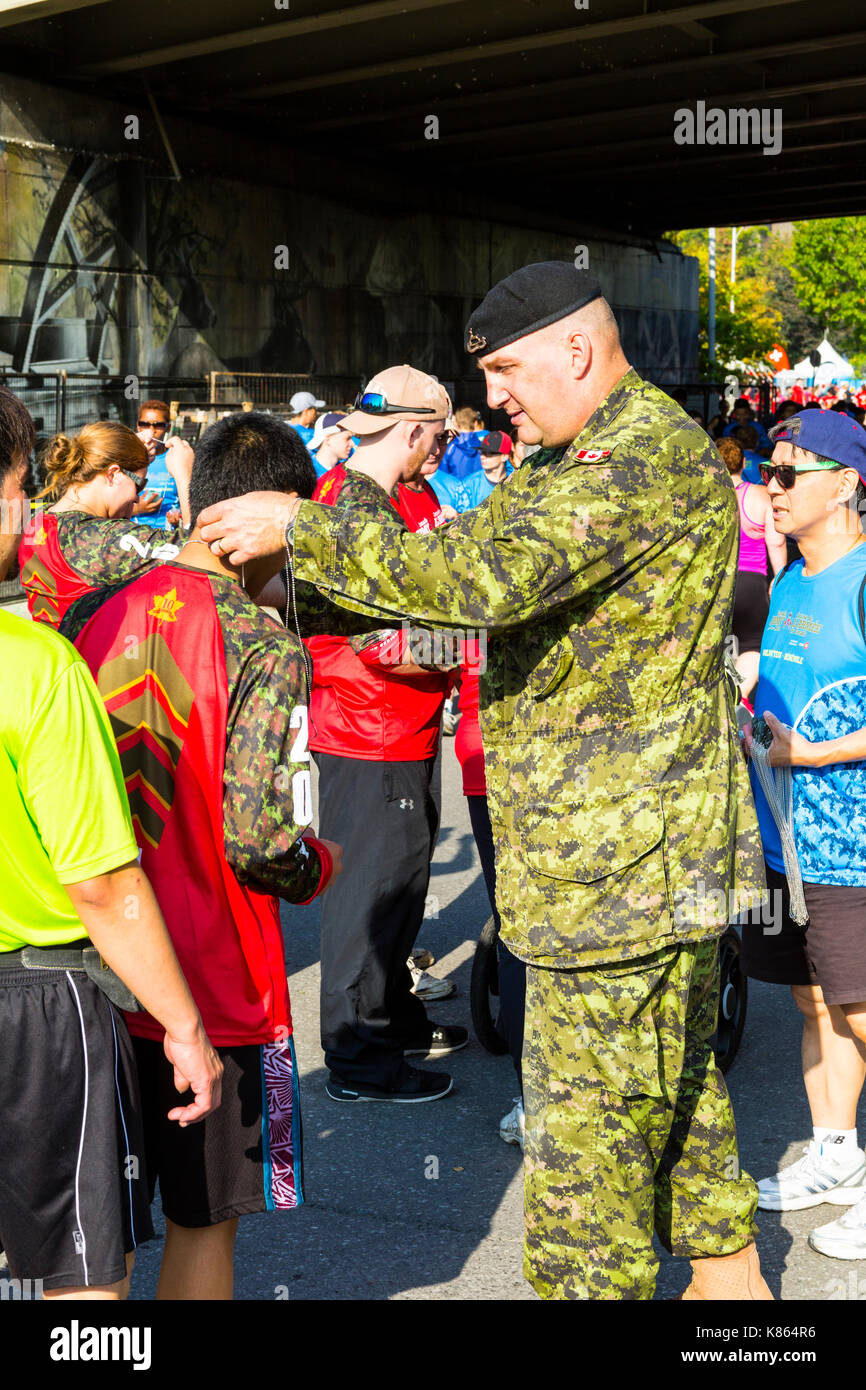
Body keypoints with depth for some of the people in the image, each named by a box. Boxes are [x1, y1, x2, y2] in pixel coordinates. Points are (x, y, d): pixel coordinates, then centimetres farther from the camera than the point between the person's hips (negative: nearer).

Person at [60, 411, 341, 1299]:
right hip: (213, 984, -5)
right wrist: (318, 867, -2)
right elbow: (253, 839, -22)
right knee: (205, 1223, 12)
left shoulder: (96, 613, 0)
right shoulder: (263, 644, -17)